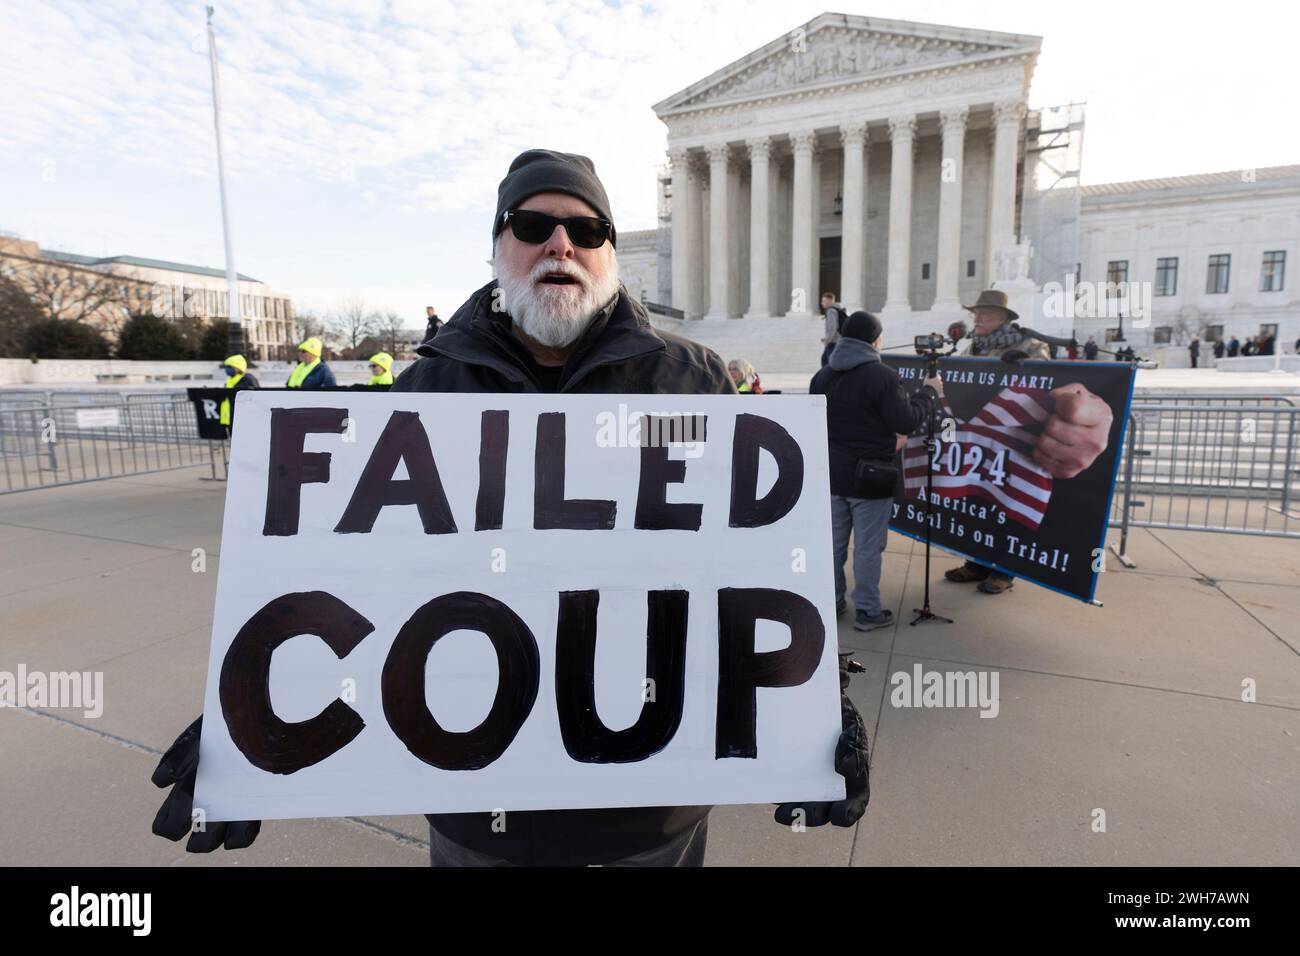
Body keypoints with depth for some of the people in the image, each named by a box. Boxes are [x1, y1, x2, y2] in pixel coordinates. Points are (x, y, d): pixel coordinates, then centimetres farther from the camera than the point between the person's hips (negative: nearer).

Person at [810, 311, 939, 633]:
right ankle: (867, 611, 12)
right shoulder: (882, 376, -15)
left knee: (833, 541, 14)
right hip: (868, 476, -6)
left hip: (831, 472, 7)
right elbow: (906, 422, -12)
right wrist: (928, 393, 2)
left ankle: (831, 601, 25)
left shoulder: (822, 376, 7)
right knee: (867, 547, 3)